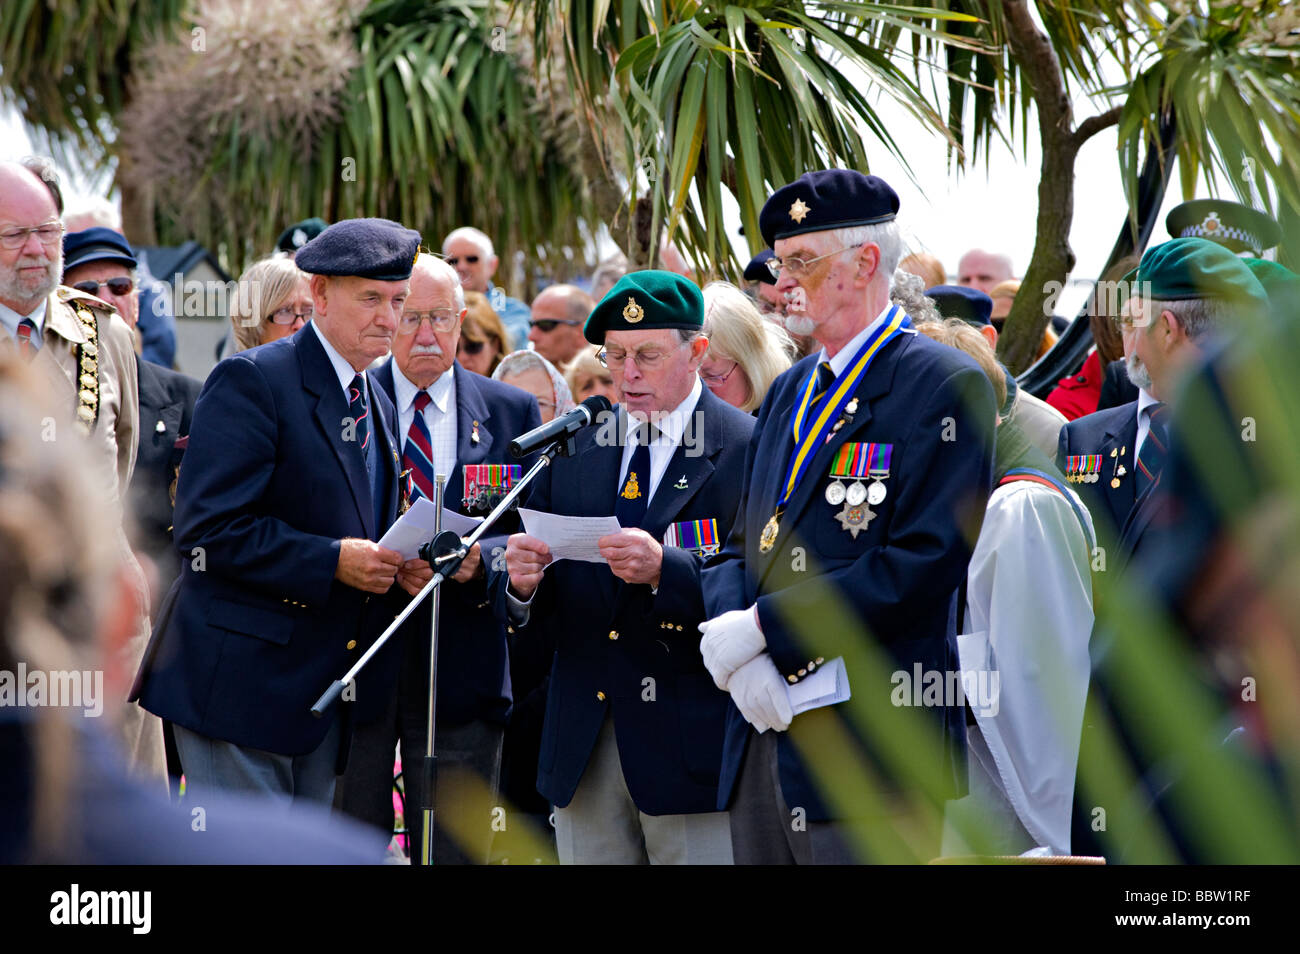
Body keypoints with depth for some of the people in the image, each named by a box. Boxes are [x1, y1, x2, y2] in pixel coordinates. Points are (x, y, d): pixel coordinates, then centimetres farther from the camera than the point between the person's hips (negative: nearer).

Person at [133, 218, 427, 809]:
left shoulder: (379, 405, 17)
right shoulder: (251, 381, -10)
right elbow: (207, 527, -18)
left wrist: (398, 564, 2)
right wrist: (331, 560, -20)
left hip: (325, 689, 8)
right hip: (244, 683, -8)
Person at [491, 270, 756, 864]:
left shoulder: (750, 451, -4)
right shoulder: (572, 450, 12)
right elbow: (527, 621, 11)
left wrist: (666, 569, -27)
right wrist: (520, 583, -12)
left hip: (692, 747, -5)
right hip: (583, 749, 5)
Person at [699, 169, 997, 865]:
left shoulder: (946, 387, -7)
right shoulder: (788, 393, 19)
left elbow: (922, 566, -17)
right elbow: (740, 547, 15)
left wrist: (761, 629, -16)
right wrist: (731, 637, -7)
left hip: (871, 747, -7)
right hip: (761, 738, 7)